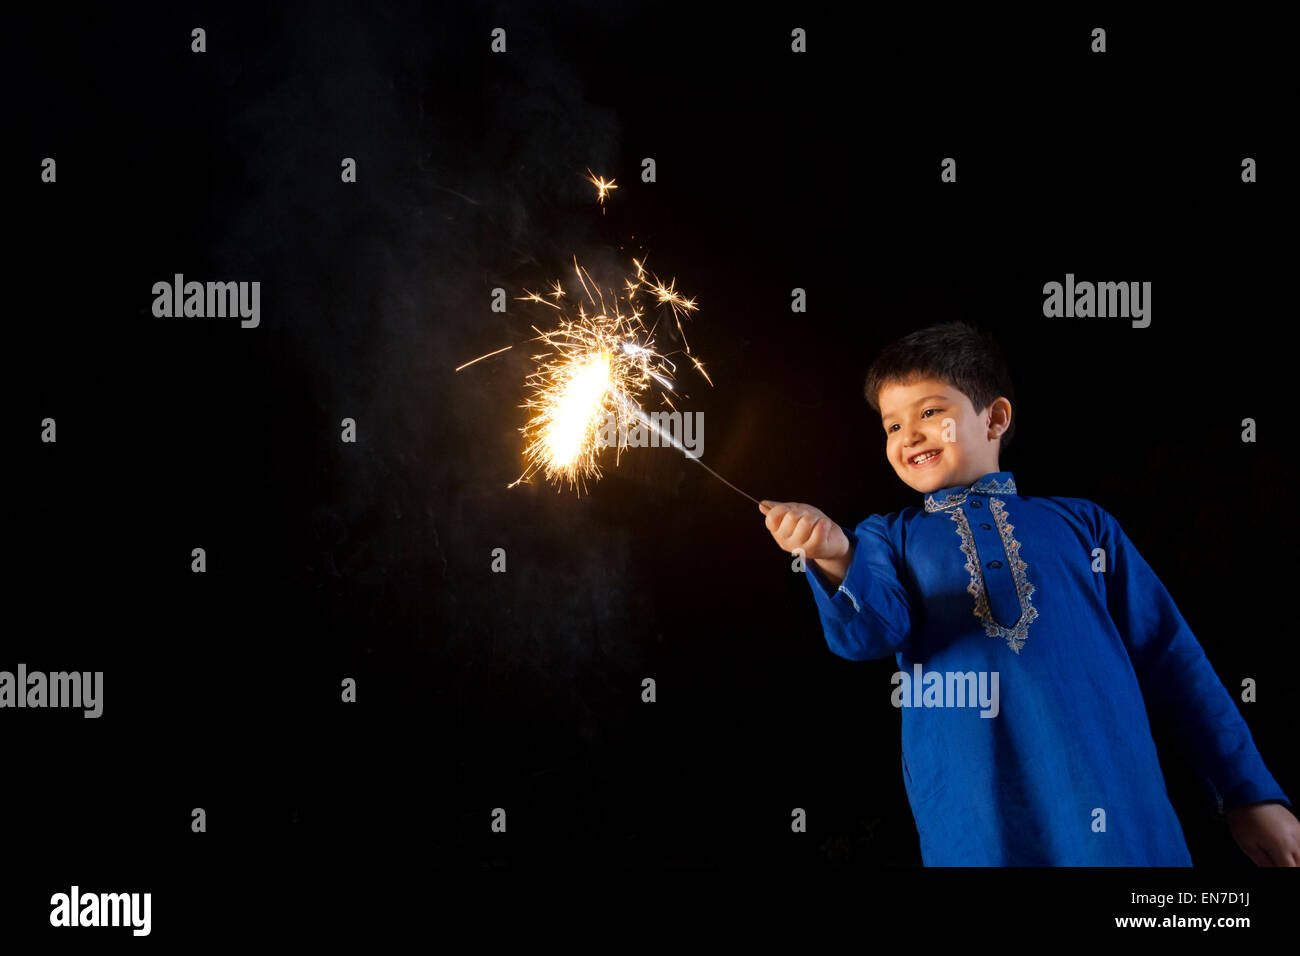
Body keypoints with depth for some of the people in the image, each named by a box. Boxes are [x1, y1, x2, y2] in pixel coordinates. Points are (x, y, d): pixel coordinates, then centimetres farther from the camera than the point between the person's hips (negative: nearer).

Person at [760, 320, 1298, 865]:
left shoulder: (1079, 523, 13)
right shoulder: (890, 538, 14)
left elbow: (1168, 658, 13)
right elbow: (870, 630, -7)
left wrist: (1248, 795, 9)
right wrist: (836, 560, -29)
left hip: (1112, 806, 0)